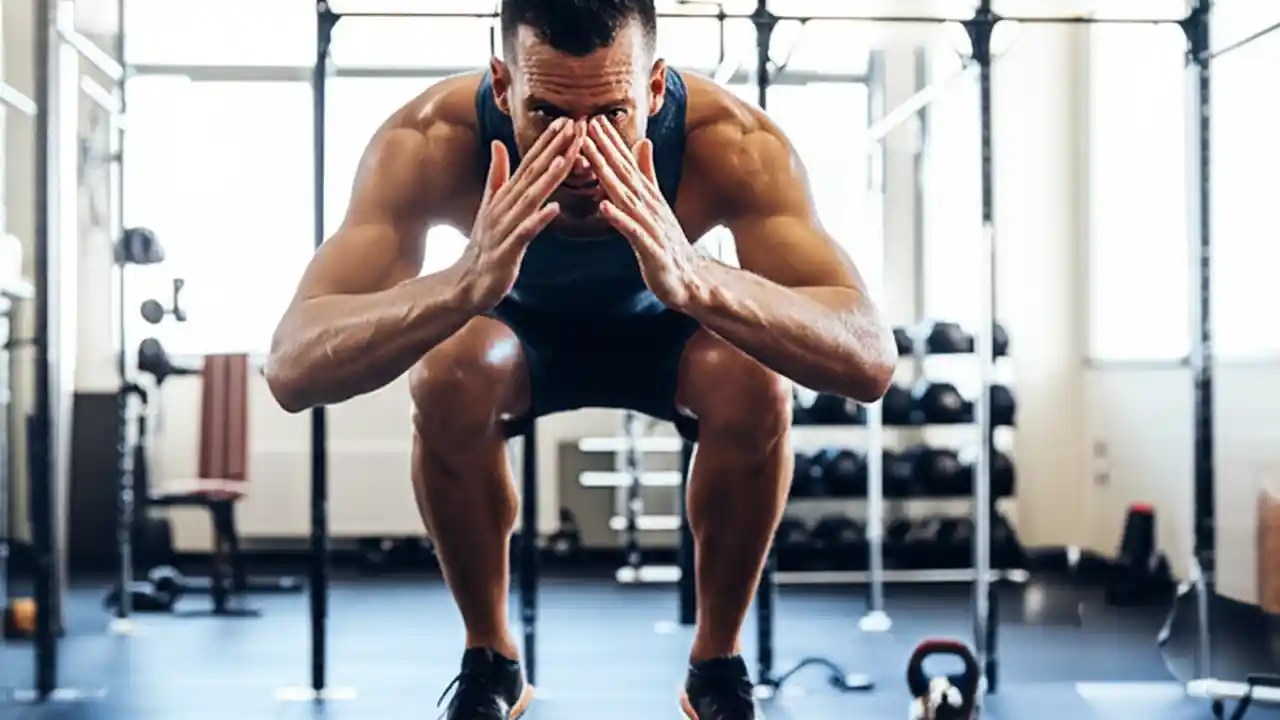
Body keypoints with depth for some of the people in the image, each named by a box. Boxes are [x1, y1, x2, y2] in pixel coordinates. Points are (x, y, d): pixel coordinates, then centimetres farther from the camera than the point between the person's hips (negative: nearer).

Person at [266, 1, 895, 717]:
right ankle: (490, 661, -5)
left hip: (669, 326, 0)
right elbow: (292, 368, -46)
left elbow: (872, 360, -46)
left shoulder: (733, 141, -37)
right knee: (449, 378, -32)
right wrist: (468, 283, -63)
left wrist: (694, 281, -63)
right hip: (521, 327, 0)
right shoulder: (430, 140, -36)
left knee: (757, 385, -31)